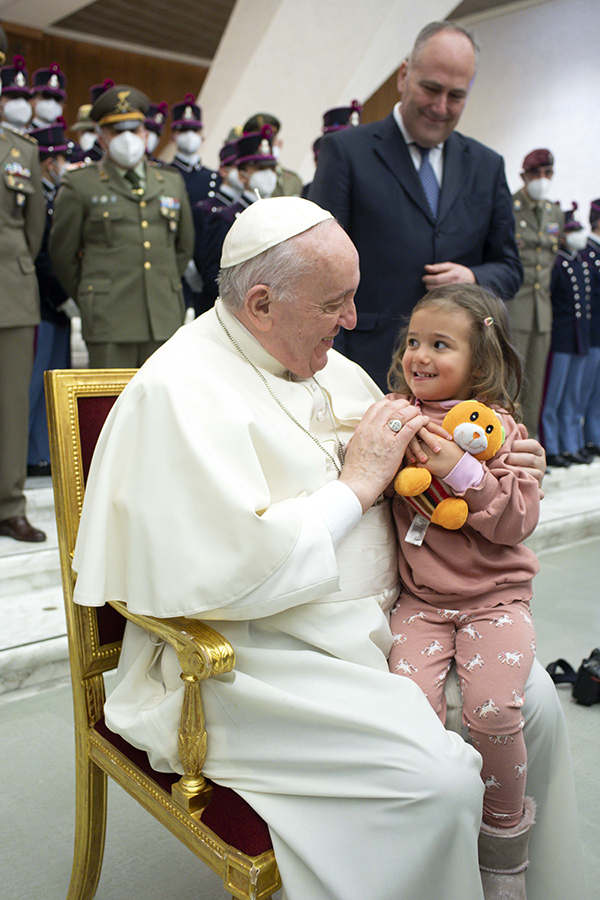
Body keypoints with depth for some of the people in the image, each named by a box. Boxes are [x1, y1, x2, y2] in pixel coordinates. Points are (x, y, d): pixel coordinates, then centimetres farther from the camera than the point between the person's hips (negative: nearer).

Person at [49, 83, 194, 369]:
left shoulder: (172, 182, 15)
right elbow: (62, 254, 9)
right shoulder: (79, 185, 4)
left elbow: (185, 246, 24)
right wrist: (90, 300, 13)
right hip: (109, 322, -3)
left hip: (164, 320, 4)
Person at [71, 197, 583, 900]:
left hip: (377, 618, 9)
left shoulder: (327, 363, 11)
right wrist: (357, 483, -17)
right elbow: (230, 573, -28)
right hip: (259, 652, -8)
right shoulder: (178, 390, -17)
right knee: (436, 778, -23)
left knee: (531, 697, 3)